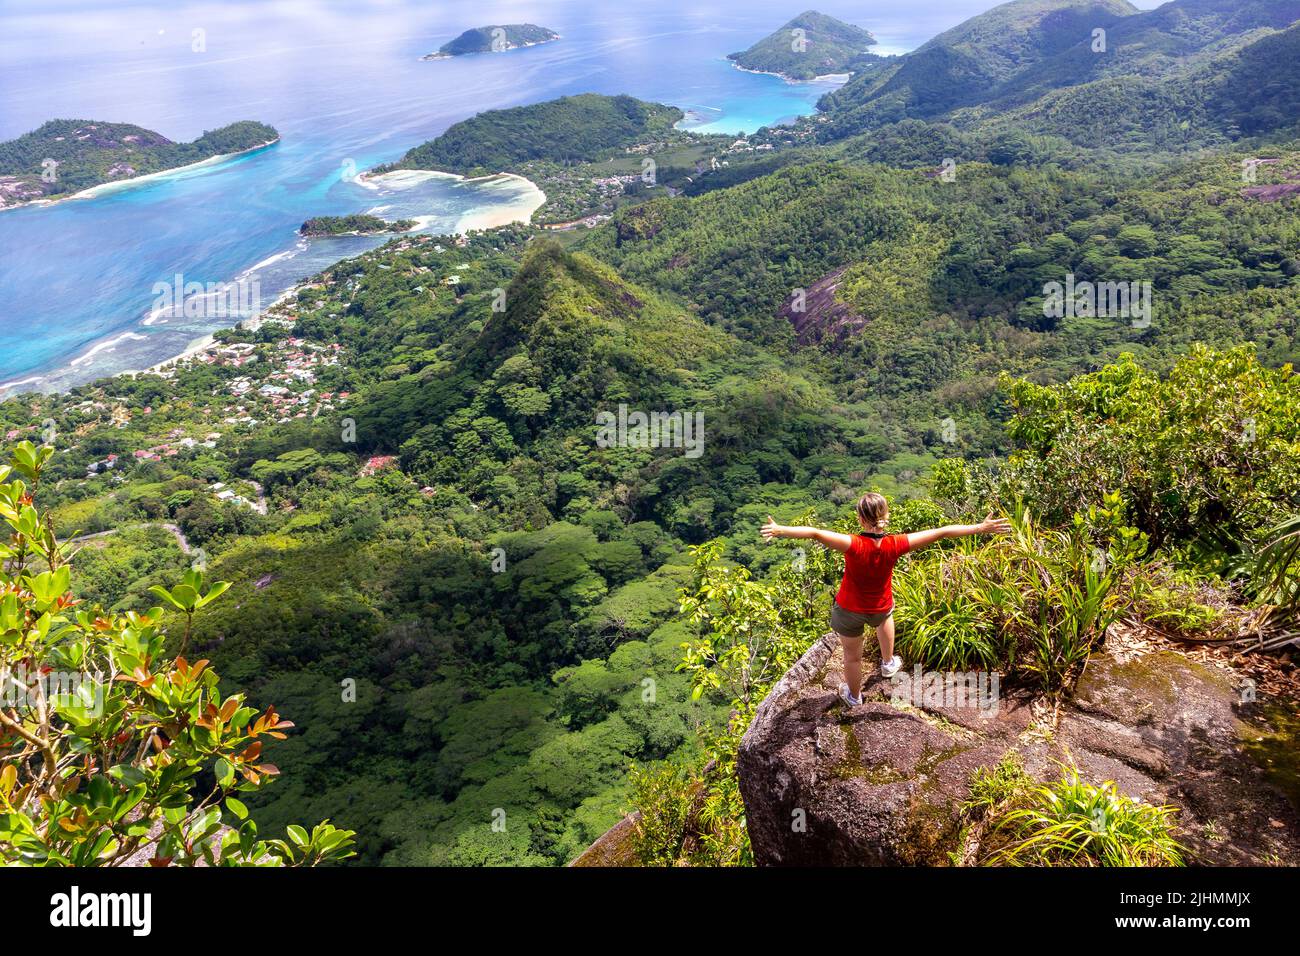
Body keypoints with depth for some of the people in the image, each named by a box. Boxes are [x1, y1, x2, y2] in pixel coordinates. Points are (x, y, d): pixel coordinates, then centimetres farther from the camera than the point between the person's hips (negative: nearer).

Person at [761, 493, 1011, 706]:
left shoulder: (854, 545, -35)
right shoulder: (895, 545, -28)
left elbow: (815, 533, -46)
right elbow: (941, 532, -24)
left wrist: (781, 530, -48)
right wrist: (981, 528, -18)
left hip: (849, 610, -2)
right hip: (880, 608, 3)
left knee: (852, 656, 23)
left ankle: (854, 695, 49)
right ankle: (888, 663, 57)